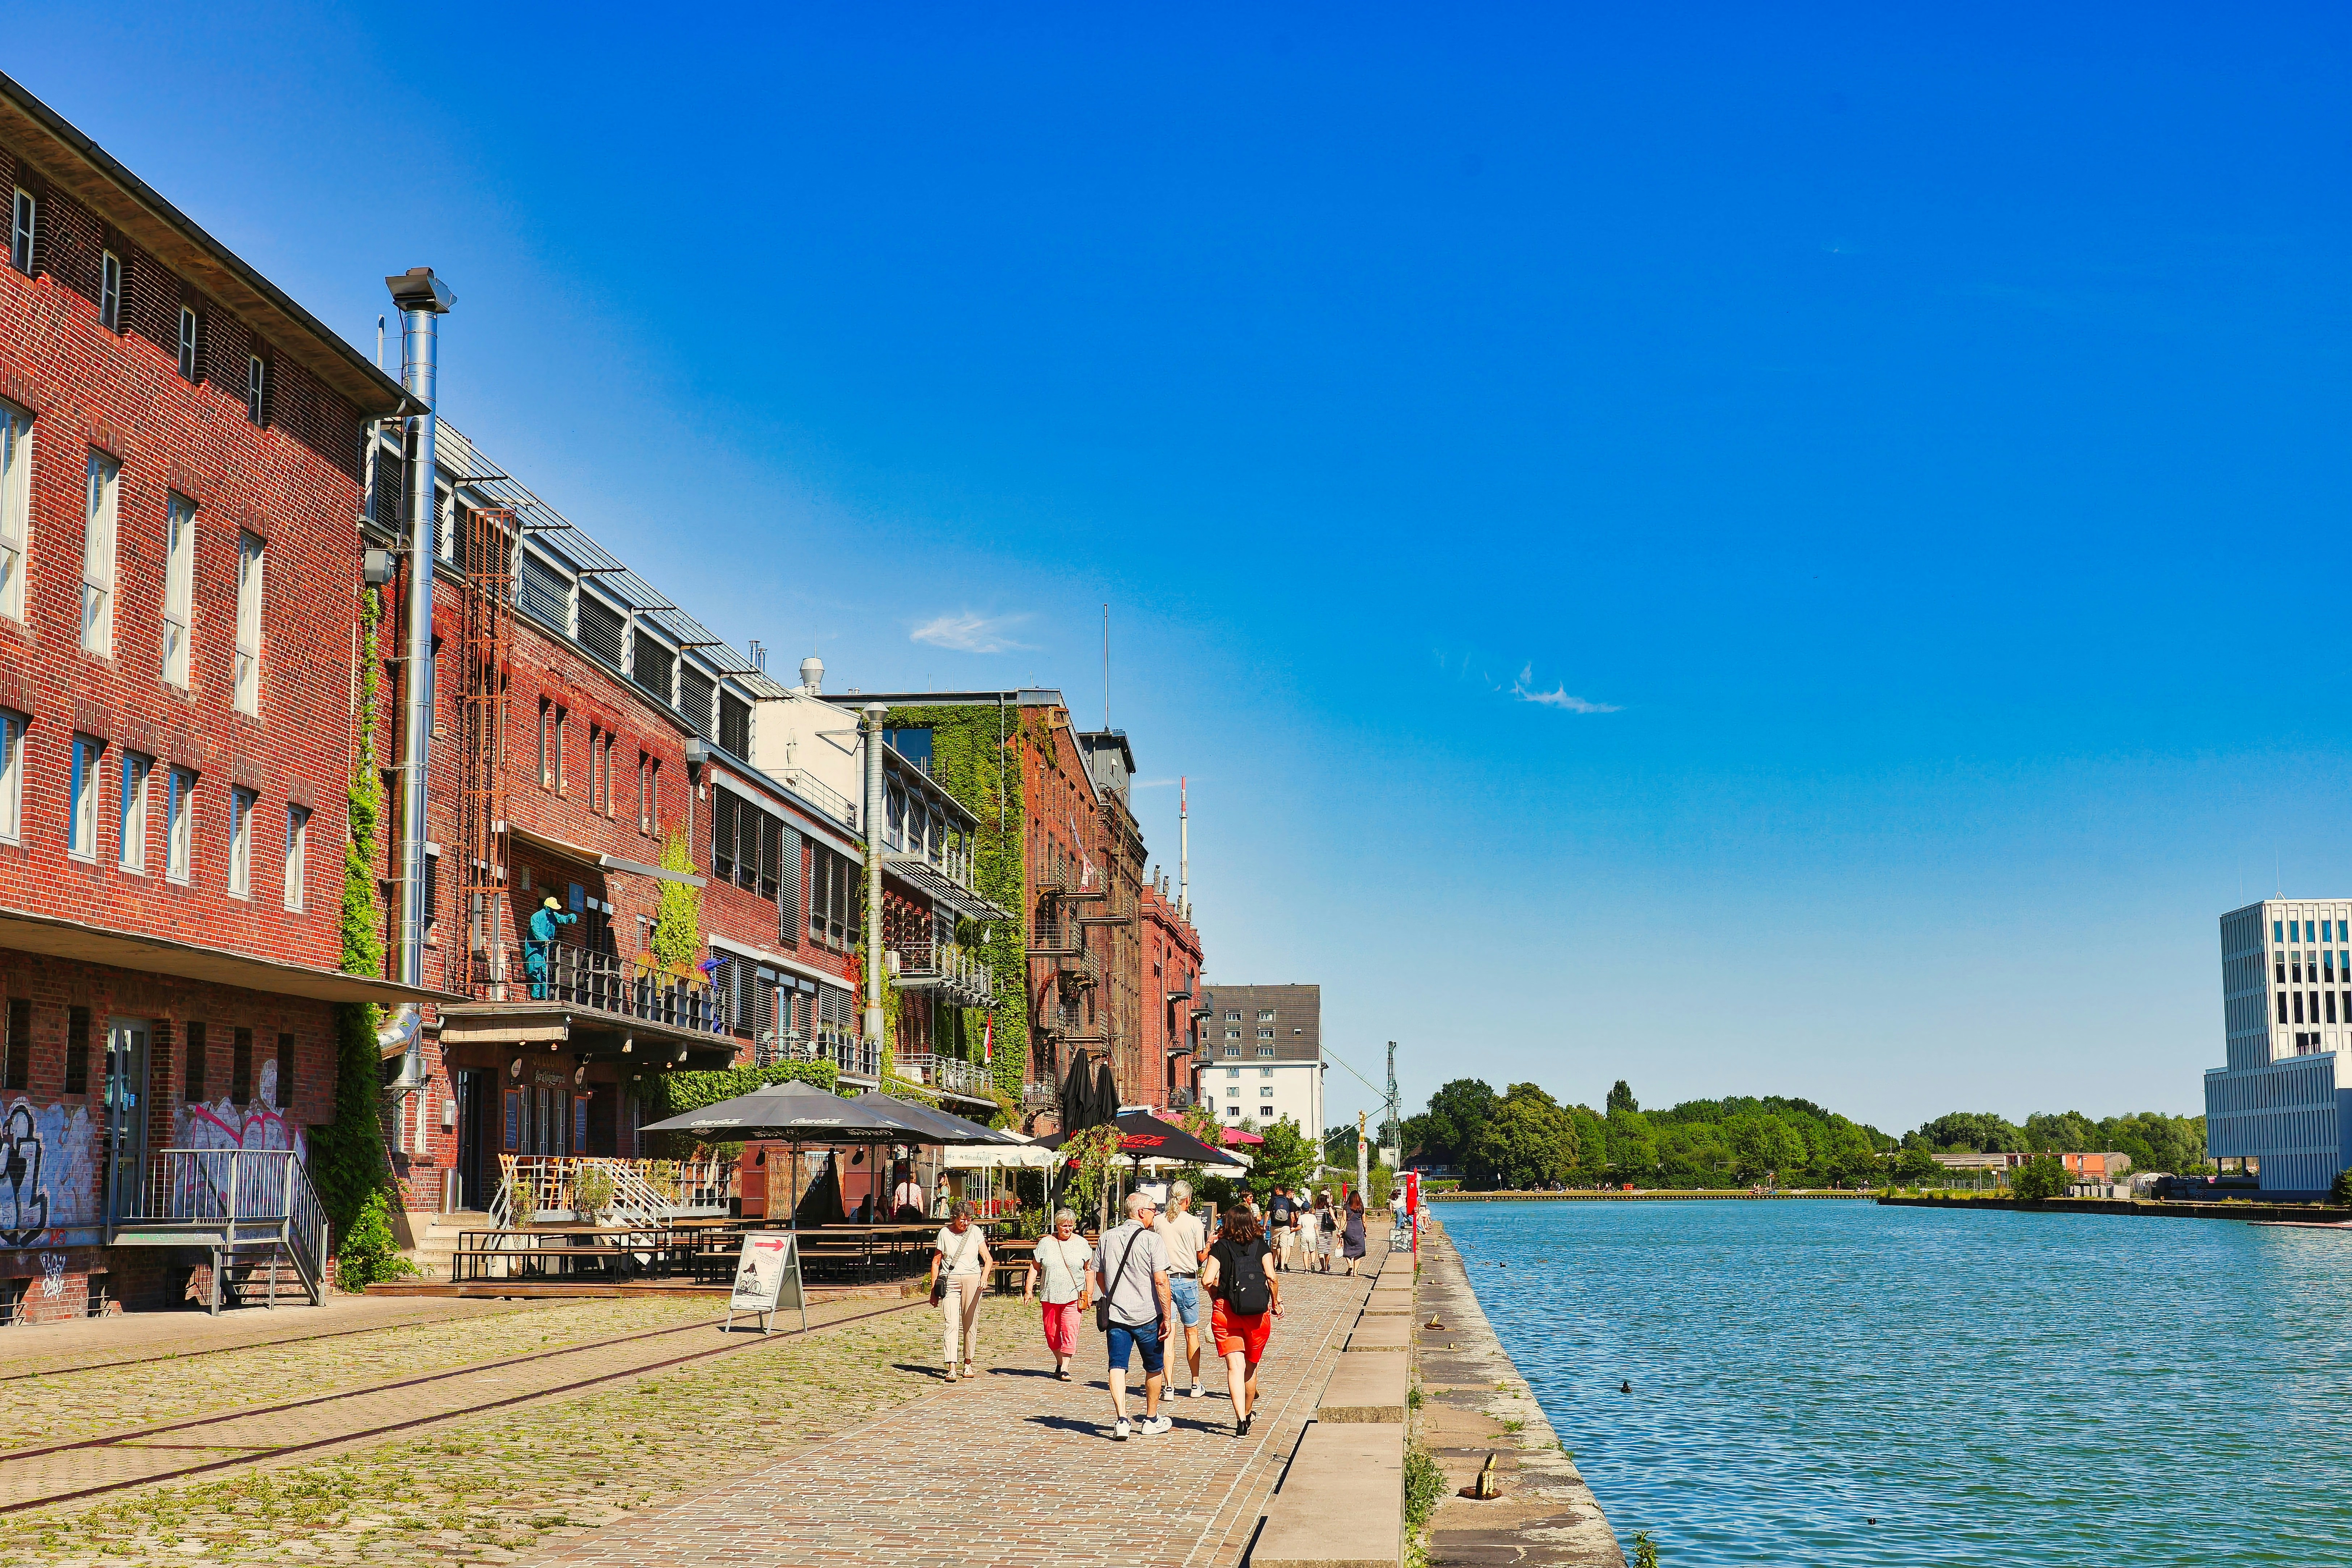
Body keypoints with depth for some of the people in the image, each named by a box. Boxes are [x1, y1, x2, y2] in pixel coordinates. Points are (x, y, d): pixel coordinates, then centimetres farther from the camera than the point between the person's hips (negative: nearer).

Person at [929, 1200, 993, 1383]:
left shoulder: (975, 1232, 4)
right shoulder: (945, 1234, 2)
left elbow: (988, 1259, 2)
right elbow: (936, 1262, 8)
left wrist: (984, 1276, -17)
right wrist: (934, 1288, 5)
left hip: (972, 1280, 1)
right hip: (950, 1281, -1)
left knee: (970, 1324, 6)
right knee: (951, 1323, -11)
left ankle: (968, 1364, 22)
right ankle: (952, 1368, -18)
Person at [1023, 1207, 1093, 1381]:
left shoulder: (1081, 1244, 5)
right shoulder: (1046, 1243, 6)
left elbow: (1089, 1270, 7)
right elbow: (1035, 1268, 8)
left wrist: (1089, 1294, 2)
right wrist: (1028, 1290, 1)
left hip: (1073, 1295, -2)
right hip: (1050, 1295, 2)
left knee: (1070, 1331, -10)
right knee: (1051, 1332, 7)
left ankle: (1065, 1369, -8)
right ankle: (1059, 1362, 27)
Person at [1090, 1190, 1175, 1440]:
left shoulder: (1108, 1238, 6)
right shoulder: (1152, 1240, -10)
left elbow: (1098, 1275, 16)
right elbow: (1161, 1282, -15)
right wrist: (1167, 1317, -10)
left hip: (1116, 1315, 3)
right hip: (1148, 1316, -3)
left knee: (1118, 1366, 1)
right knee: (1154, 1368, 14)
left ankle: (1122, 1419, -15)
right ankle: (1151, 1420, 26)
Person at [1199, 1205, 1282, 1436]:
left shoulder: (1220, 1247, 3)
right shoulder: (1262, 1245, 4)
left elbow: (1207, 1280, -6)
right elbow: (1271, 1277, -7)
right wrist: (1276, 1303, 7)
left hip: (1225, 1311, -1)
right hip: (1258, 1313, 1)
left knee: (1235, 1366, -5)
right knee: (1251, 1366, 18)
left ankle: (1241, 1420, -20)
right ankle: (1247, 1414, 34)